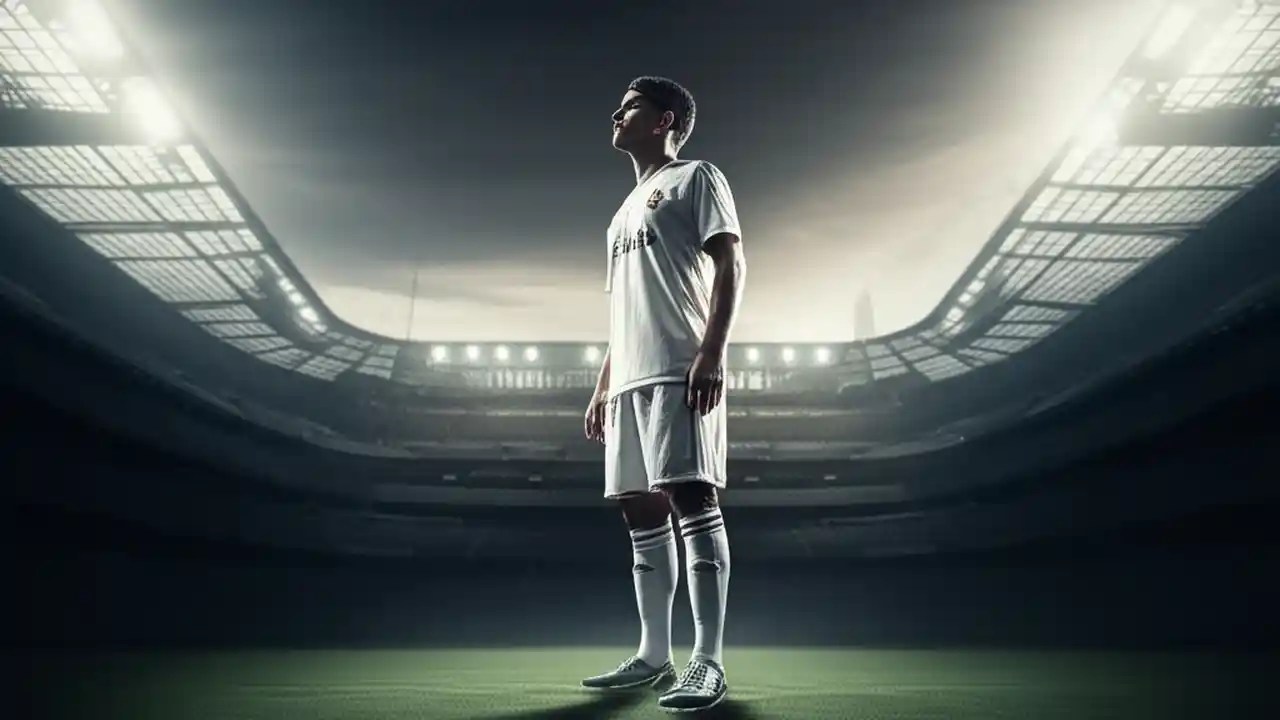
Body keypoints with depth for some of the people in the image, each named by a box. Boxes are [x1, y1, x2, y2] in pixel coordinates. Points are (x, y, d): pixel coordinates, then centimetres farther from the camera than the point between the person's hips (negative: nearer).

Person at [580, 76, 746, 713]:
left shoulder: (696, 177, 6)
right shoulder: (625, 211, 29)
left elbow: (730, 264, -6)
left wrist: (711, 352, -19)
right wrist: (602, 386, 21)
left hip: (679, 370, -8)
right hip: (629, 378, 8)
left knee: (691, 497, -14)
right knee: (641, 511, 5)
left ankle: (708, 662, -14)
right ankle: (654, 655, 10)